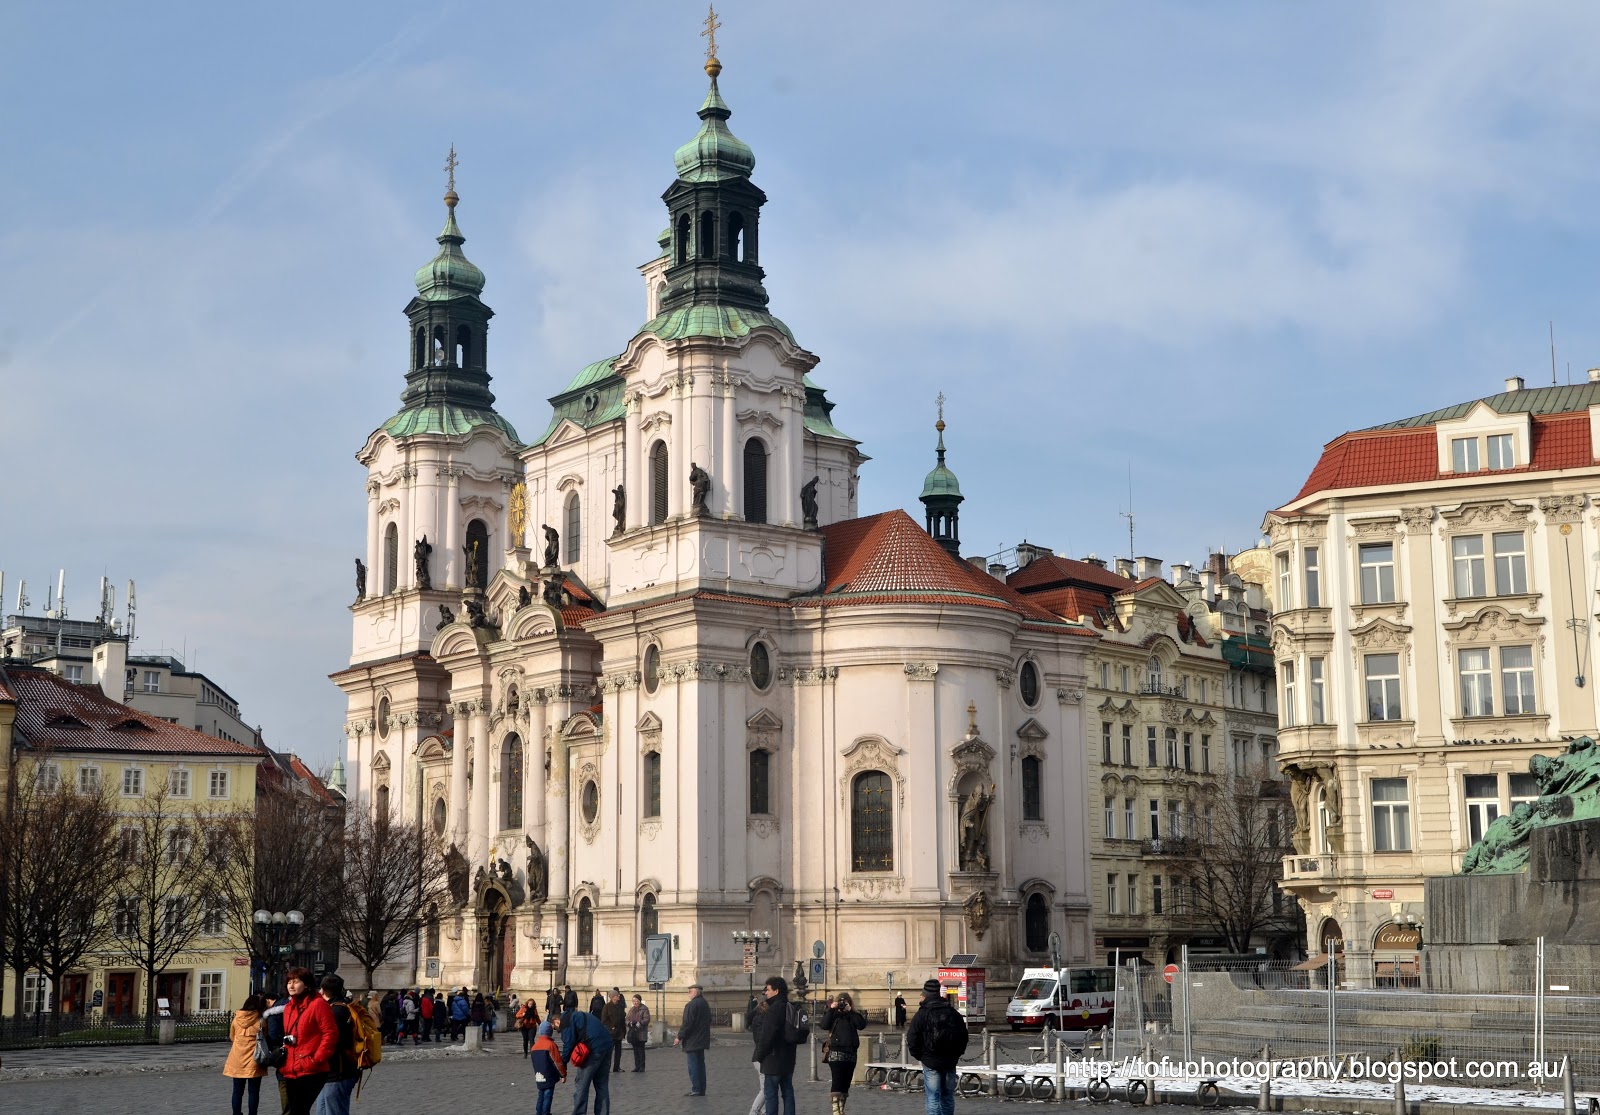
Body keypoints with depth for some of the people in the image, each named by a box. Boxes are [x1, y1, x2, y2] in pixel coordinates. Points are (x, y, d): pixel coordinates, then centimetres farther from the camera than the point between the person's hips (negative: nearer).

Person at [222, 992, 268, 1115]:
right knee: (253, 1091, 3)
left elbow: (232, 1037, 15)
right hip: (253, 1060, -3)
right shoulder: (260, 1020, -9)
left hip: (237, 1059, 3)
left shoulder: (236, 1019, 3)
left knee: (238, 1091, 10)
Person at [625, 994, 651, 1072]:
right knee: (635, 1051, 8)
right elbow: (628, 1019, 15)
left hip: (641, 1033, -6)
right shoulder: (631, 1009, 17)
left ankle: (642, 1067, 0)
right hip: (633, 1033, 6)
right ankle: (637, 1066, 13)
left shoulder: (644, 1009, -3)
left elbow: (647, 1019, -11)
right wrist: (629, 1023, -7)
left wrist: (640, 1023, -25)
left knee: (641, 1050, -5)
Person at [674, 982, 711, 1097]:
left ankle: (696, 1090, -5)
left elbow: (687, 1023, -21)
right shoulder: (705, 1004, 11)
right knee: (700, 1065, 13)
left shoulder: (691, 1005, -17)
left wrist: (679, 1037, -12)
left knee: (693, 1066, -4)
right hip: (702, 1040, 9)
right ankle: (701, 1089, 16)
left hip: (692, 1041, -9)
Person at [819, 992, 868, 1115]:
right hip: (836, 1052, -4)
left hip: (851, 1053, 4)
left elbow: (862, 1025, -7)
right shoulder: (832, 1014, 4)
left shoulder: (853, 1015, 11)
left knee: (846, 1084, 7)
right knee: (837, 1082, -14)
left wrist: (851, 1011, -11)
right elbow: (824, 1025, -14)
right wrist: (831, 1009, -16)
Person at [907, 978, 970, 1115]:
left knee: (933, 1098, -3)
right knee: (948, 1096, 14)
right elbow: (963, 1037, 12)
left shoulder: (921, 1014, -9)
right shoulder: (953, 1013, 6)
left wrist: (920, 1056, 5)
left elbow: (912, 1040, -9)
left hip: (931, 1062, -5)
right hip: (950, 1062, 5)